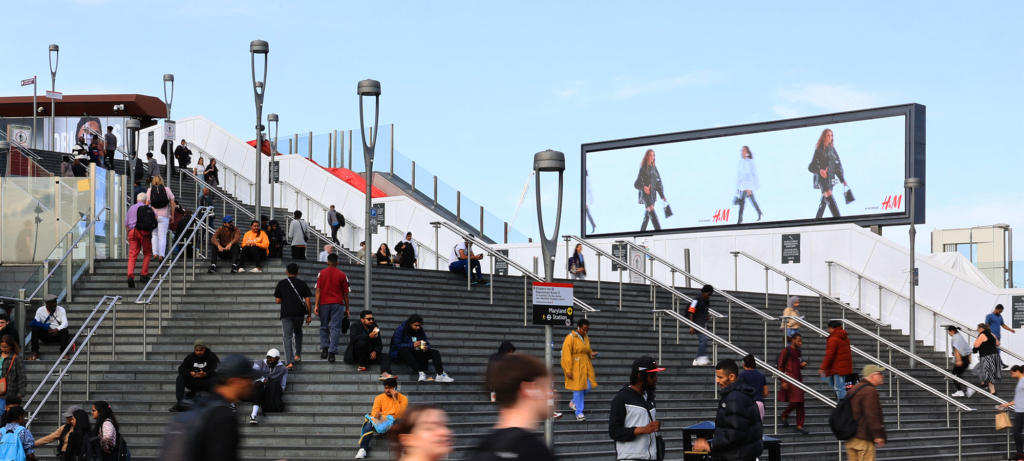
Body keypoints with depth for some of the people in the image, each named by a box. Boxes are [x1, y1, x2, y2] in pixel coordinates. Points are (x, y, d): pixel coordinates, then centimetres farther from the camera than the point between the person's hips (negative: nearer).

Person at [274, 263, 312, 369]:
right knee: (298, 332, 26)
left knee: (287, 337, -3)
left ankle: (290, 362, -14)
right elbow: (307, 301, -1)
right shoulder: (302, 284, 3)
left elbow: (277, 300, 2)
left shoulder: (281, 284, 1)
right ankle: (297, 355, 27)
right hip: (299, 313, 2)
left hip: (286, 313, -2)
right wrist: (309, 315, 6)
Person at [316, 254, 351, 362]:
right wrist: (347, 308, 10)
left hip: (324, 303, 1)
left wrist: (316, 305, -2)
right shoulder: (342, 275, 3)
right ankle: (332, 352, -11)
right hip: (337, 303, -1)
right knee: (335, 328, -2)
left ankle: (324, 348, 3)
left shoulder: (321, 273, 3)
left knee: (324, 327, 16)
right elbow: (345, 293, 4)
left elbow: (318, 290, -3)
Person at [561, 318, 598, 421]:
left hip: (586, 366, 7)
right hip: (575, 368, -7)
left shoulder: (586, 338, 12)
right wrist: (568, 370, -16)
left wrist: (591, 354, 4)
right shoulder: (570, 338, -10)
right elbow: (566, 355, -13)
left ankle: (574, 402, 28)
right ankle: (579, 413, 6)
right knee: (578, 389, -3)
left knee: (588, 387, 3)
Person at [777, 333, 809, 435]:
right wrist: (783, 381, -12)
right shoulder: (786, 351, -6)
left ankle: (799, 426, 7)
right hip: (790, 379, -7)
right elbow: (780, 367, -7)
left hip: (798, 379, 7)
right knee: (796, 400, -14)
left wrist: (802, 365, 3)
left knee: (800, 403, 3)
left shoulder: (799, 352, 15)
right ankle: (783, 416, 10)